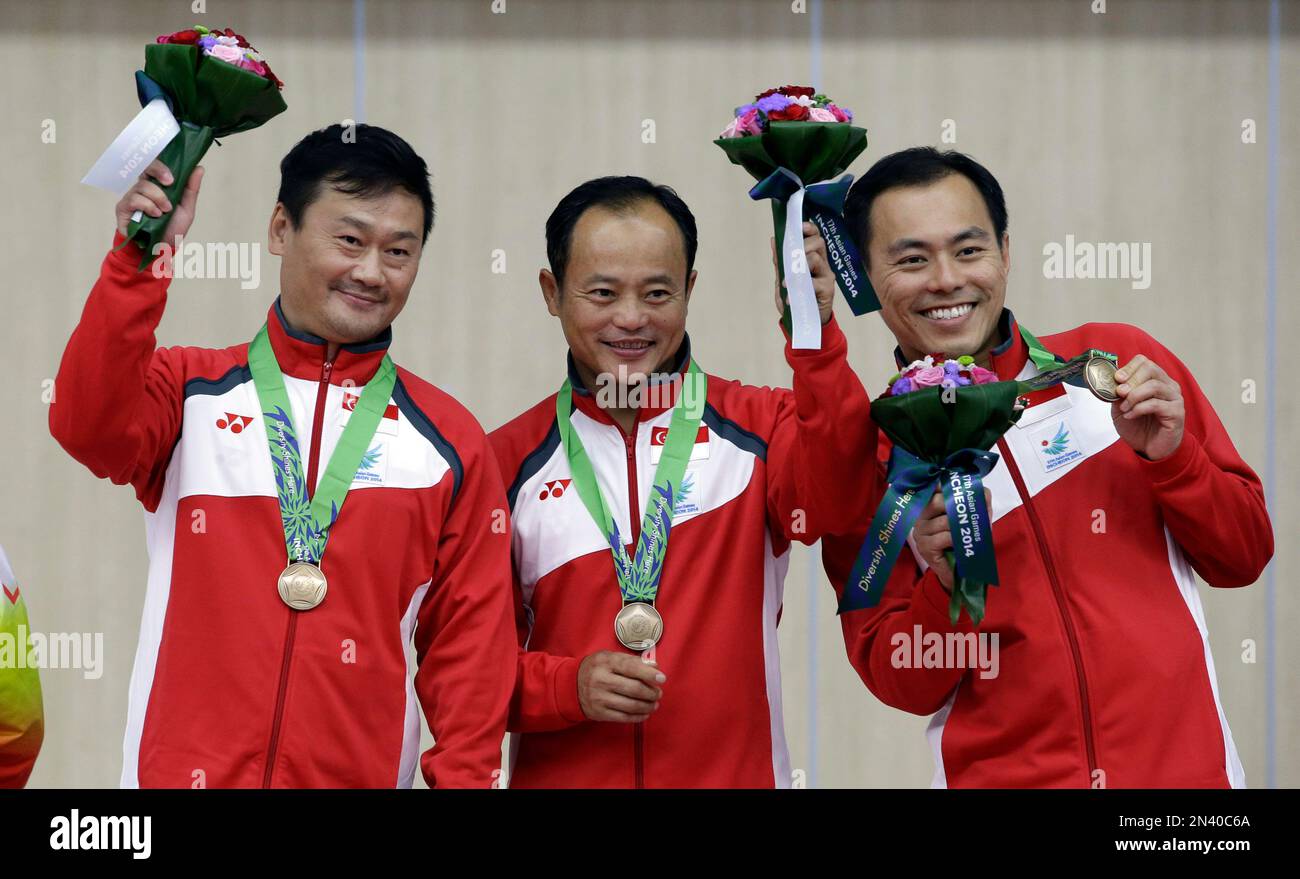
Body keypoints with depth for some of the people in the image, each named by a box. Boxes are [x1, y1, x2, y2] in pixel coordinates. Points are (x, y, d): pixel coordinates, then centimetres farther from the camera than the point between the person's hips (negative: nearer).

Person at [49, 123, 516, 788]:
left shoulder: (448, 441, 7)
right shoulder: (190, 392, 4)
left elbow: (468, 641, 6)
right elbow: (89, 427, -17)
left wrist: (465, 777, -4)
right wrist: (139, 259, -24)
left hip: (363, 775, 1)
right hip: (184, 772, -1)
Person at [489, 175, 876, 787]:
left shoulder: (755, 427, -2)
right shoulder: (509, 462, -1)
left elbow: (830, 500, -24)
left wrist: (816, 337, -35)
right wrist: (567, 685, -16)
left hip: (736, 772, 0)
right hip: (562, 778, 0)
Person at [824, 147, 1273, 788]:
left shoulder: (1116, 362, -2)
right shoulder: (867, 453, -3)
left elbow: (1243, 559, 4)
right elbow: (900, 684, -2)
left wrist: (1169, 455, -12)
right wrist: (947, 583, -19)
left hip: (1185, 767, 1)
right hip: (1001, 776, -1)